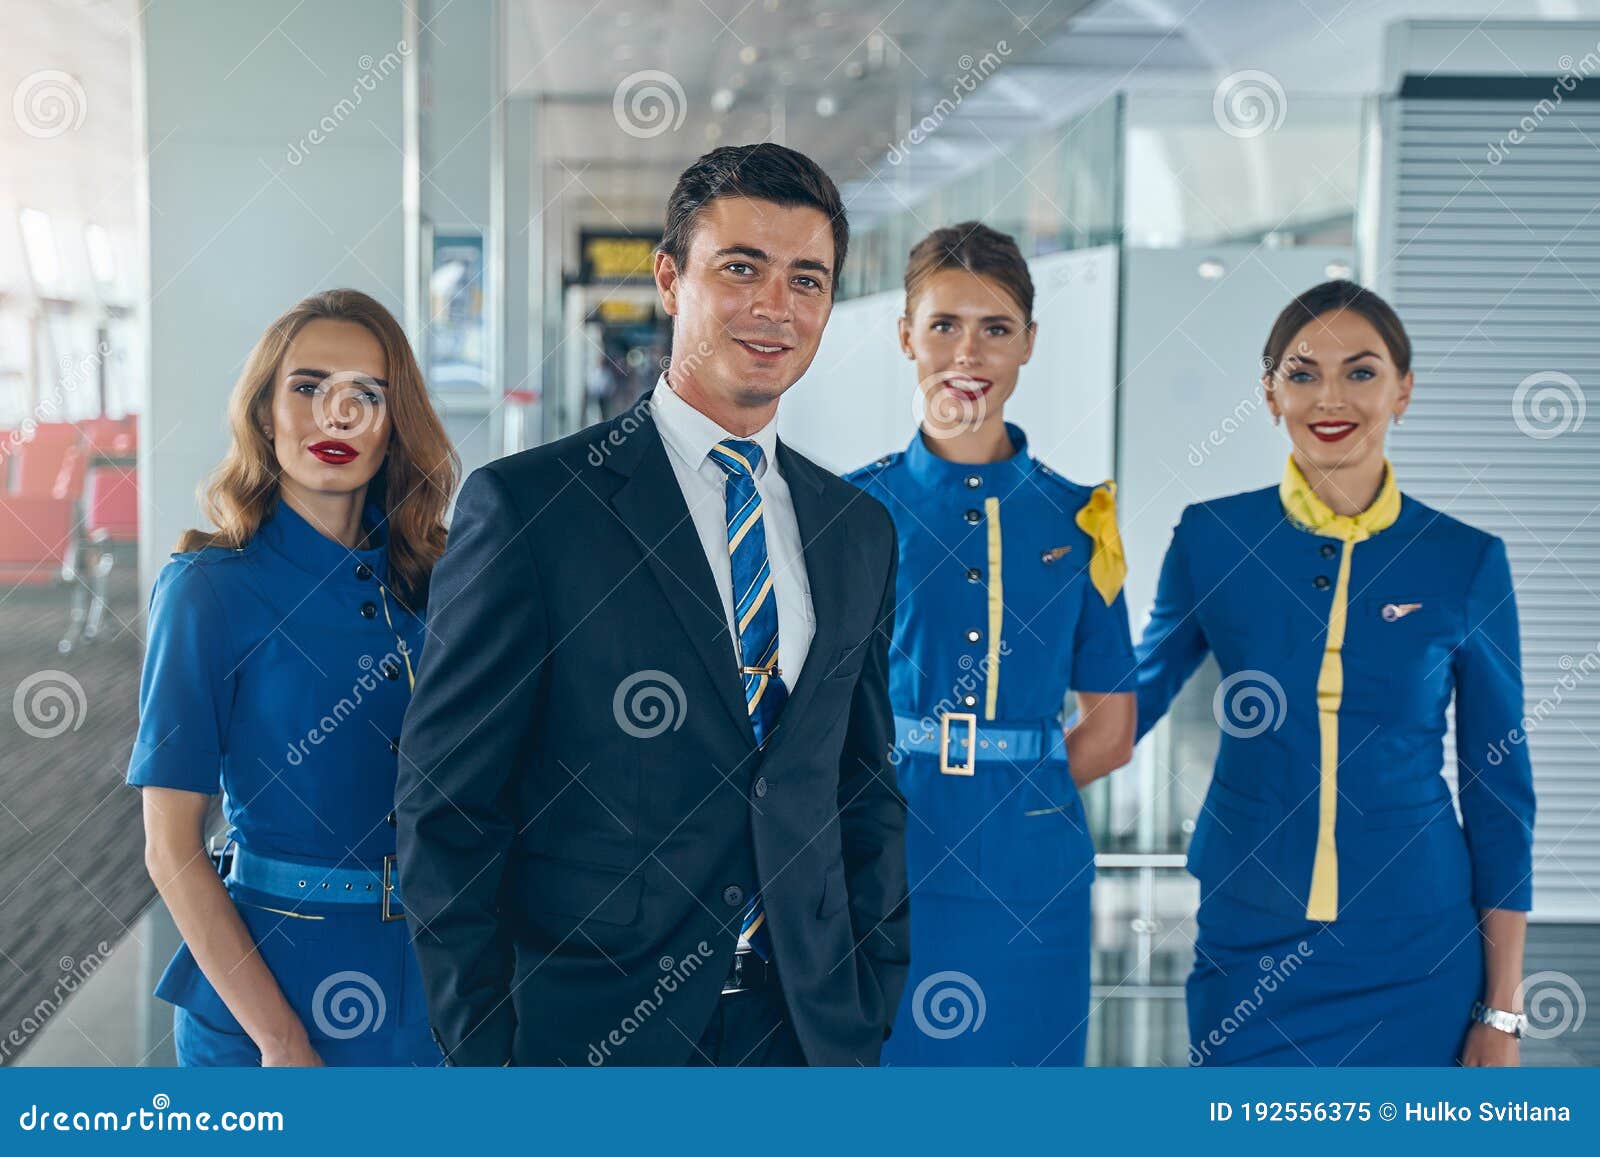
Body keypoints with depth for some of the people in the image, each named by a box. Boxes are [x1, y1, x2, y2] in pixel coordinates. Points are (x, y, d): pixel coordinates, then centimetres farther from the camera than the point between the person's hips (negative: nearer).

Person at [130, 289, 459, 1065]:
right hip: (271, 979, -4)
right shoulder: (208, 589, -9)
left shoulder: (426, 585, 3)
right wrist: (280, 1040, -16)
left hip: (426, 983, 4)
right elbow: (171, 848, -11)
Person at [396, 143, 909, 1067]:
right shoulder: (526, 505, -8)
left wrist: (870, 1017, 6)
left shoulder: (861, 533, 8)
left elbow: (870, 797, 13)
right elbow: (443, 809, -8)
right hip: (588, 1037, -4)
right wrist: (486, 1053, -10)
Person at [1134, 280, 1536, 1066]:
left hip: (1413, 957, 0)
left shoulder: (1465, 562, -3)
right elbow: (1139, 694, 13)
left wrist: (1501, 1014, 0)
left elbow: (1499, 792, 1)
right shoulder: (1211, 538, -1)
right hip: (1250, 943, 1)